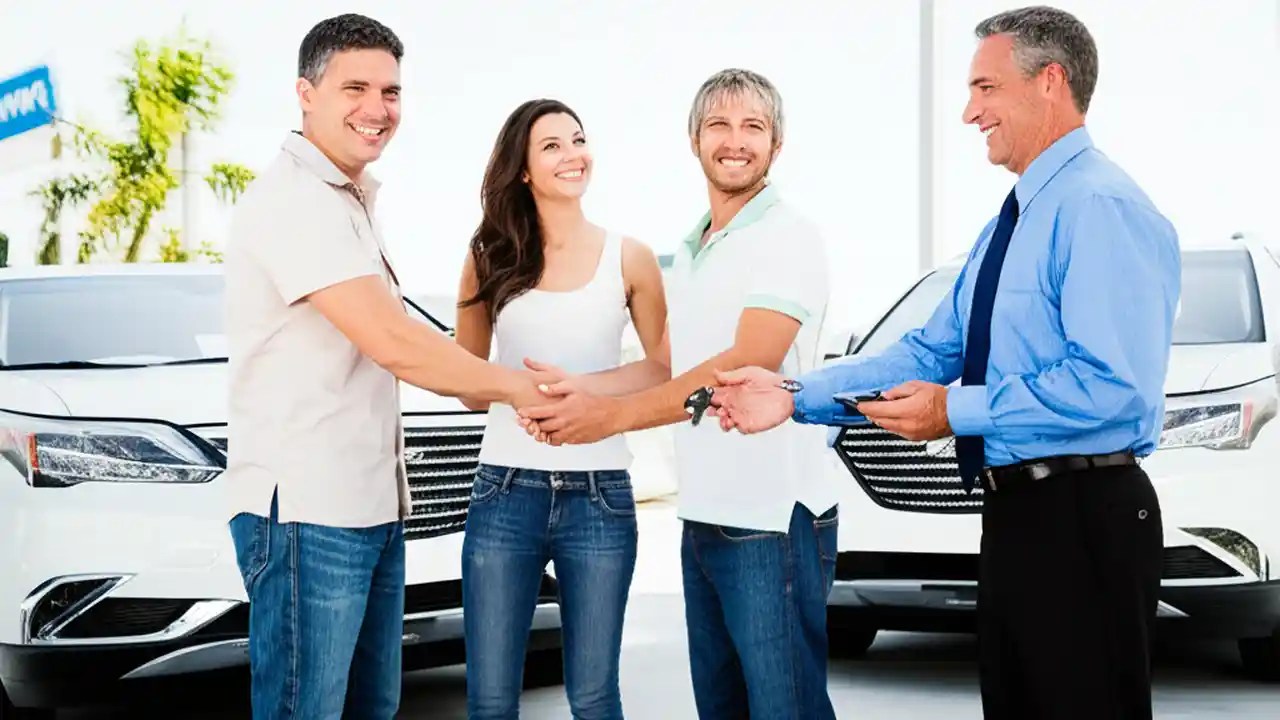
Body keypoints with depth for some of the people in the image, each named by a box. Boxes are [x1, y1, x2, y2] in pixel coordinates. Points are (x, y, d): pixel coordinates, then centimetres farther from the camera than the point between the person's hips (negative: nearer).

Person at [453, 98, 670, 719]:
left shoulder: (629, 259, 3)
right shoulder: (489, 258, 5)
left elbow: (667, 370, 3)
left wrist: (582, 387, -12)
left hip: (599, 496, -1)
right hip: (506, 492, 1)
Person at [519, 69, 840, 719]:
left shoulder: (788, 238, -10)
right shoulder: (690, 251, 18)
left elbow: (749, 364, -21)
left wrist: (614, 414, -24)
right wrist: (578, 393, 4)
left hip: (773, 520, -8)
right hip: (703, 519, 9)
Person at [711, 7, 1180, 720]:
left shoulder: (1101, 208, -15)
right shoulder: (1012, 223, 17)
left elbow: (1114, 387, -25)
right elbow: (931, 352, 15)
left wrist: (958, 410, -19)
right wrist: (797, 396, 5)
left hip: (1083, 521, -10)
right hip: (1016, 514, 10)